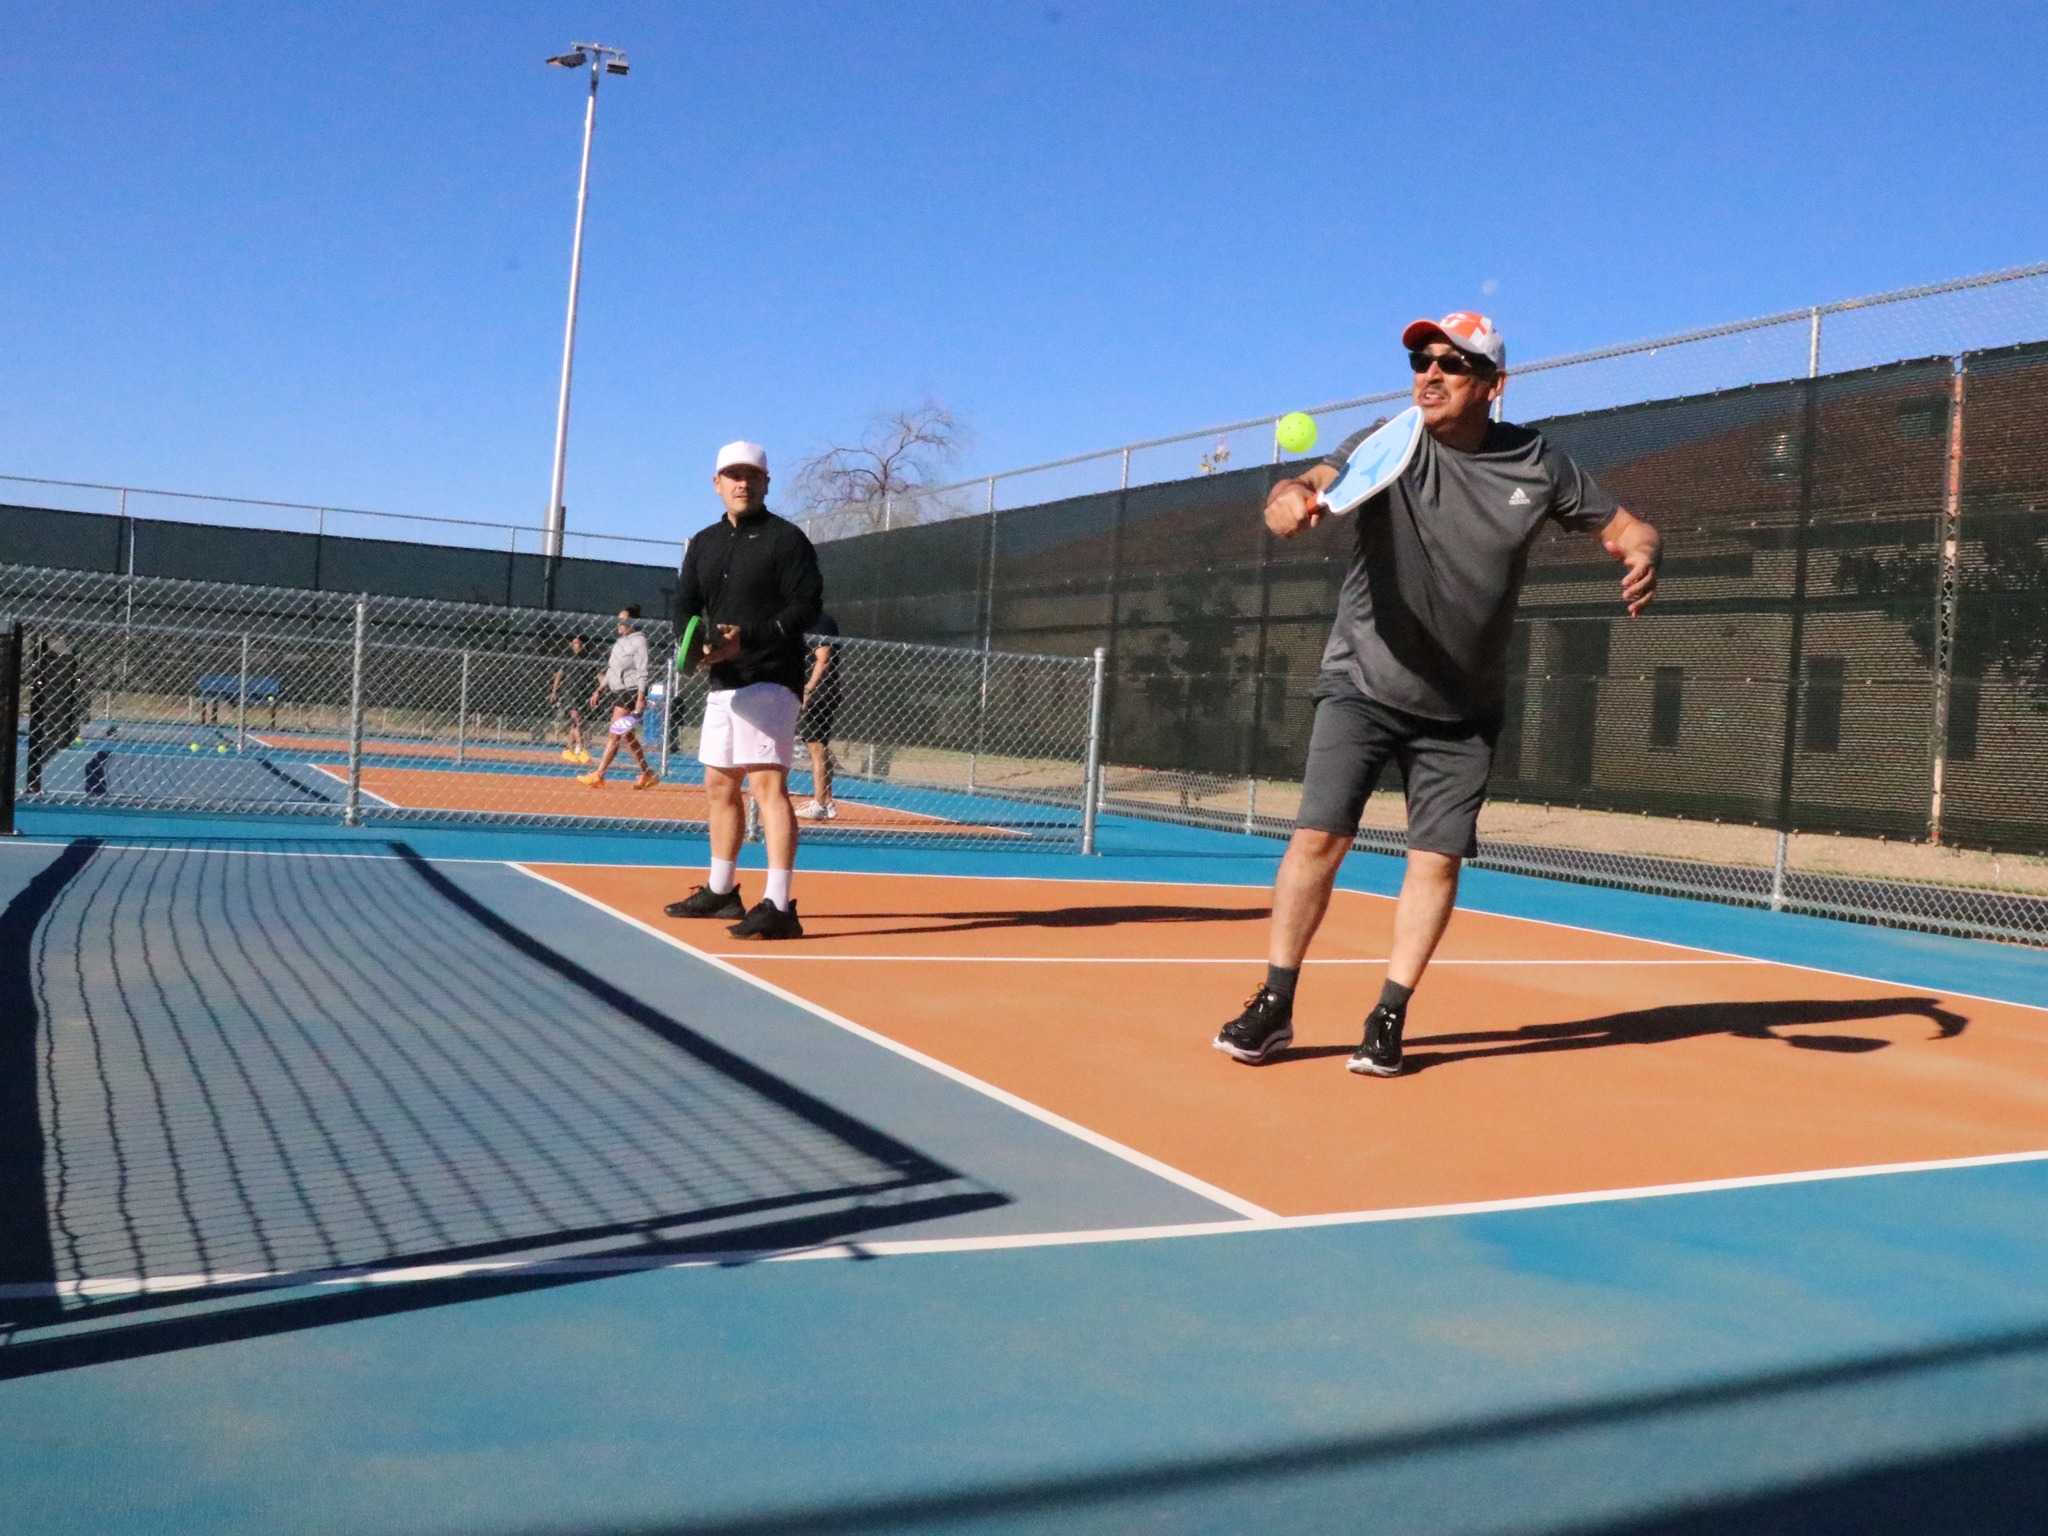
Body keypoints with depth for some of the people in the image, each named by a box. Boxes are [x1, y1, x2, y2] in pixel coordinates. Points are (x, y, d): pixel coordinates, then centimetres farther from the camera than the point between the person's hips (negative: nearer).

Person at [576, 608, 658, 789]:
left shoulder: (638, 641, -9)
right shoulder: (620, 642, 17)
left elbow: (642, 672, -15)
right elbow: (611, 670, 24)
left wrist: (640, 699, -22)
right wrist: (599, 690, 18)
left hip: (631, 692, -9)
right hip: (617, 692, 9)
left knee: (614, 735, -12)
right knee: (628, 737, 11)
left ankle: (598, 776, -15)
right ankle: (648, 775, 17)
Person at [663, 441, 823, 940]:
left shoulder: (787, 539, -6)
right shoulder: (703, 544, 15)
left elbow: (807, 606, -14)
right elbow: (686, 605, 12)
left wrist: (748, 638, -24)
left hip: (769, 680, -8)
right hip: (722, 682, 8)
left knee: (767, 784, -17)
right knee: (721, 786, 17)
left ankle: (778, 907, -21)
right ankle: (721, 891, 31)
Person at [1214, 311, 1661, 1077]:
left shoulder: (1537, 466, -2)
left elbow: (1625, 528, 6)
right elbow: (1310, 485, -24)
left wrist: (1642, 557, -18)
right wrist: (1290, 501, -49)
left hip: (1463, 709, 2)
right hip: (1363, 687, -2)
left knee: (1438, 858, -2)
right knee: (1319, 835, -9)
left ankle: (1389, 1017, 12)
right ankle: (1274, 1006, 4)